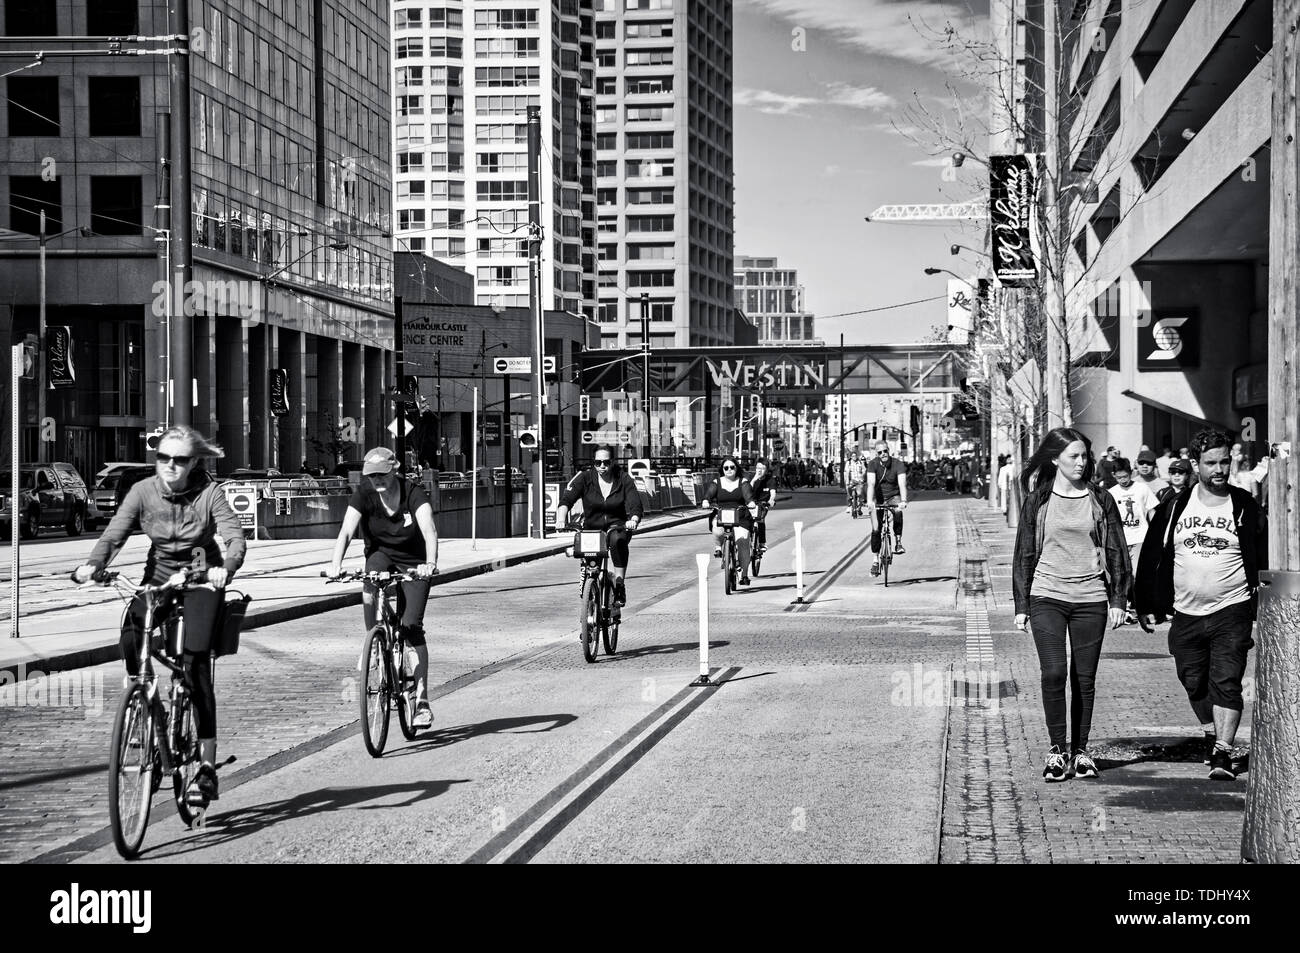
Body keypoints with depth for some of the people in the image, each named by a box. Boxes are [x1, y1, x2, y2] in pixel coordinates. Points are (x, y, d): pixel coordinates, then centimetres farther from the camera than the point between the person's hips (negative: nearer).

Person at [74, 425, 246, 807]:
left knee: (195, 659, -20)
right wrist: (93, 565, -34)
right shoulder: (143, 491, -7)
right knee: (129, 639, -28)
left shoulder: (209, 493, -13)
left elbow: (236, 539, -23)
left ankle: (207, 764, -16)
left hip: (201, 581, -3)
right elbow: (113, 534, -13)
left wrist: (225, 569, -45)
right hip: (158, 578, 3)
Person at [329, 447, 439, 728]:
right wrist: (335, 565, -43)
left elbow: (429, 530, -35)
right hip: (381, 555, 2)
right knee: (370, 581, -35)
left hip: (413, 563, -2)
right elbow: (346, 531, -26)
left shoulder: (414, 493, -21)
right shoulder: (364, 494, -15)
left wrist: (430, 564, -53)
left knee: (411, 626, -13)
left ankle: (421, 701, -9)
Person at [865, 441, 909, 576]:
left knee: (898, 512, -35)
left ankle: (898, 542, -23)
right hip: (878, 499, 1)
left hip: (893, 497, -1)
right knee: (876, 529, -8)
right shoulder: (873, 465, -15)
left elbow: (902, 484, -29)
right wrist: (870, 501, -44)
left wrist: (903, 501, -46)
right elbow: (871, 484, -29)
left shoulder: (898, 465, -17)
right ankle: (875, 560, 3)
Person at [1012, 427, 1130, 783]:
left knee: (1085, 678, 4)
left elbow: (1117, 552, 9)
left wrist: (1118, 600, 3)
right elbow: (1024, 554, 8)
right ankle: (1057, 749, -2)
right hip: (1047, 596, -1)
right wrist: (1021, 605, 5)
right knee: (1053, 672, -12)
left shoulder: (1100, 500, 6)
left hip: (1090, 598, 1)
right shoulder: (1037, 502, 4)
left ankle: (1080, 750, 14)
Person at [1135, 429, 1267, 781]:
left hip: (1231, 611, -3)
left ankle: (1223, 753, -9)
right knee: (1195, 684, 12)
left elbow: (1265, 560, 2)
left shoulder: (1245, 508, -1)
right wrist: (1146, 605, 7)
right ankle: (1212, 737, 34)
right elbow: (1152, 556, 8)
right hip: (1186, 614, 3)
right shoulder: (1175, 507, 3)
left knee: (1226, 682, -10)